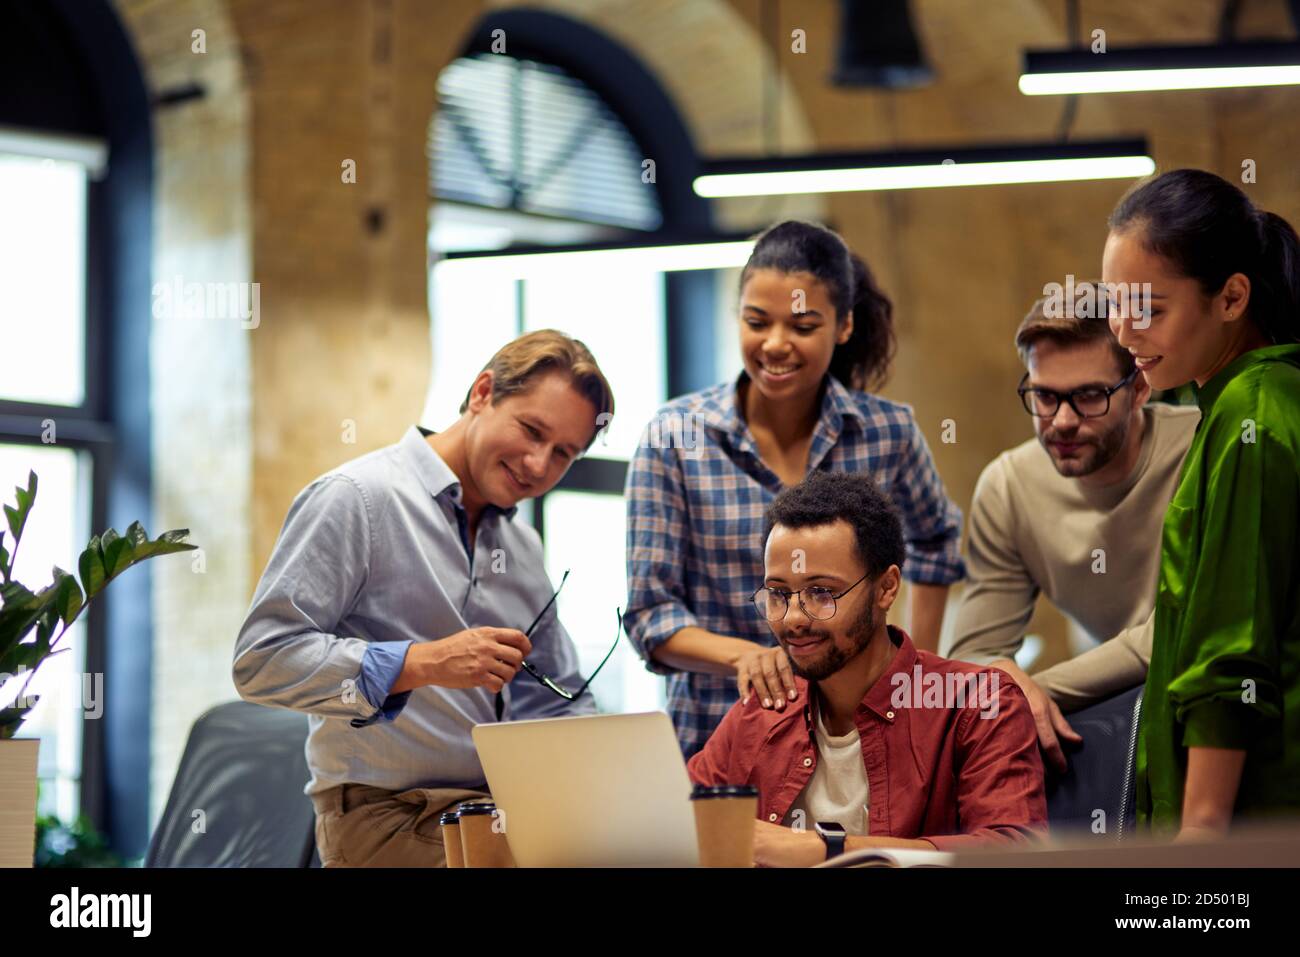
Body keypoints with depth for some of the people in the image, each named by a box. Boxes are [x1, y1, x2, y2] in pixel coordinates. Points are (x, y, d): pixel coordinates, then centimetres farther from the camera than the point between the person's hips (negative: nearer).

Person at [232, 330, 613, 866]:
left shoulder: (523, 547, 21)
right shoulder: (355, 499, -5)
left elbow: (555, 703, 27)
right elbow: (262, 659, -13)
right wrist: (424, 664, -20)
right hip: (389, 818, -8)